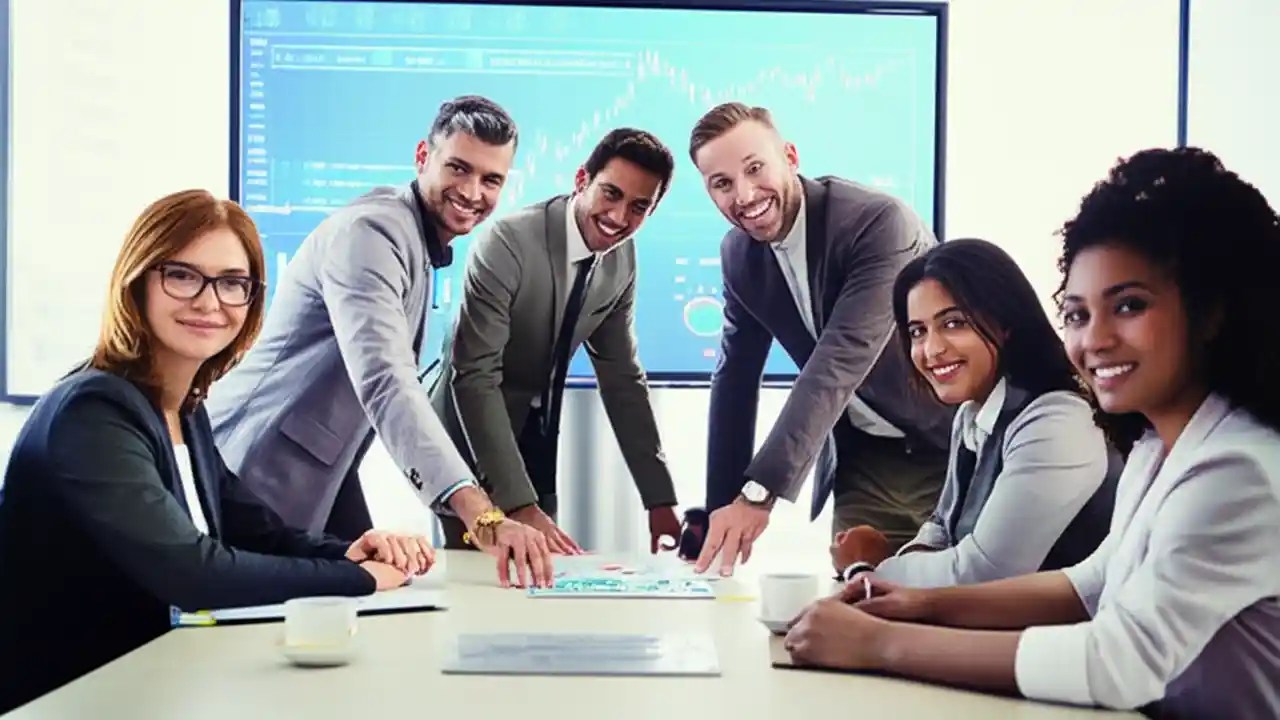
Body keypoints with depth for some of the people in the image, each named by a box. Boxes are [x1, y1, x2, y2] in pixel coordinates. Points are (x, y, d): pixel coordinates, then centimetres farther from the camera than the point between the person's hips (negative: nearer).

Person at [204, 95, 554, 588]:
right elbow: (384, 383, -37)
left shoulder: (423, 246, 10)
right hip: (261, 470, -10)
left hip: (322, 471, 10)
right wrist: (482, 515, -48)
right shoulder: (370, 231, -22)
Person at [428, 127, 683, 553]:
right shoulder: (507, 242, -27)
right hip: (472, 440, -6)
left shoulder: (623, 258, -6)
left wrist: (659, 500, -4)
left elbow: (622, 378, 1)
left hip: (536, 444, 6)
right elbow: (474, 377, -31)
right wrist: (520, 507, -39)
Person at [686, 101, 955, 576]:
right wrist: (721, 510, 3)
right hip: (863, 460, 5)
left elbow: (840, 363, -34)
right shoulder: (739, 254, -2)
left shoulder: (878, 222, -25)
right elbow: (735, 378, 5)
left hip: (952, 445, -5)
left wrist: (760, 492, -40)